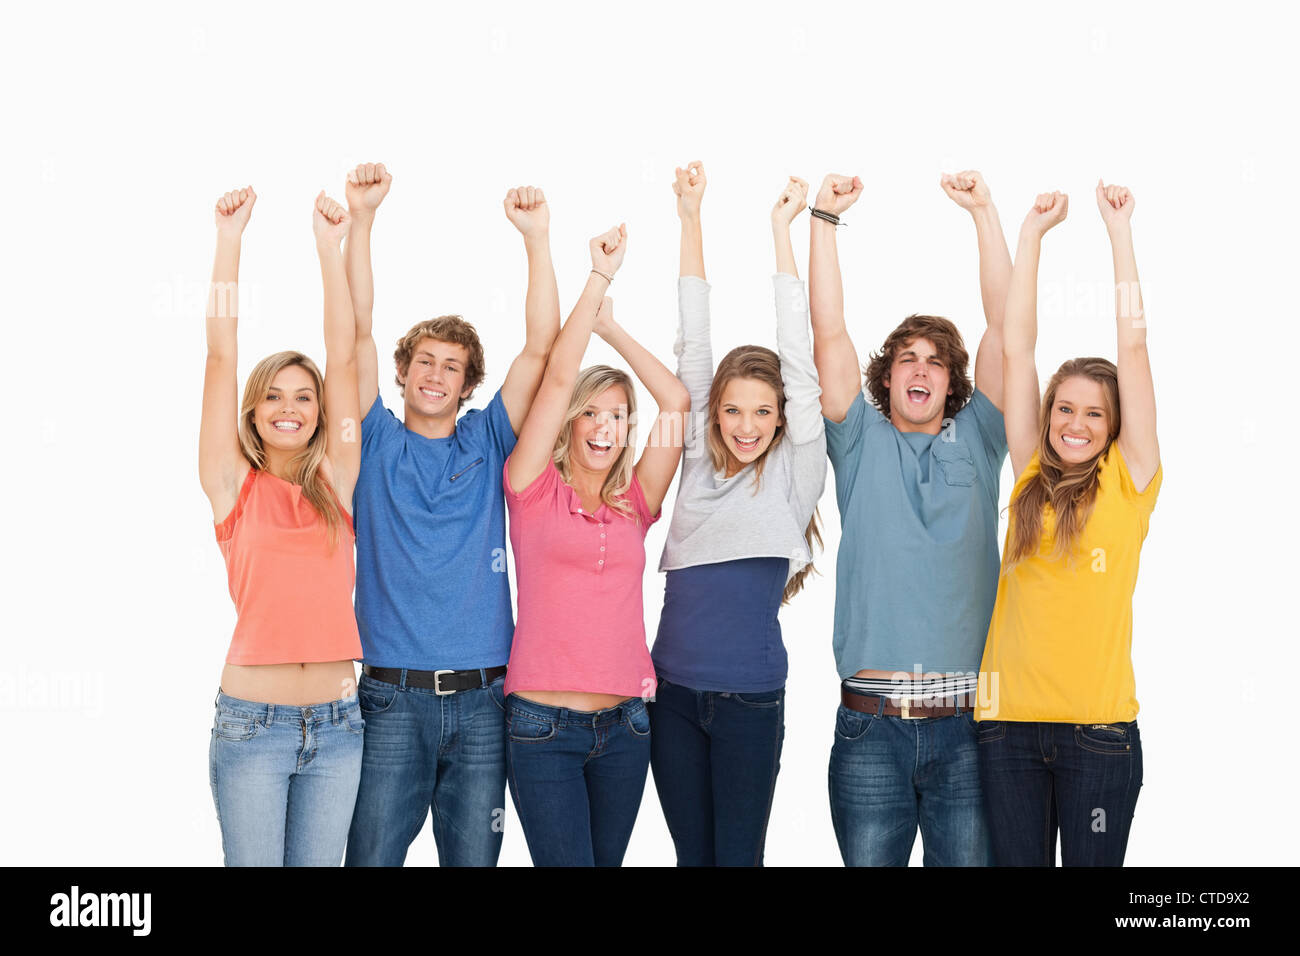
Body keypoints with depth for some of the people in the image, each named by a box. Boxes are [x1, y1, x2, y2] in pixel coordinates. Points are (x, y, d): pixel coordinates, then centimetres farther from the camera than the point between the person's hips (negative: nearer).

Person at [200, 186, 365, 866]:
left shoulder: (336, 484, 8)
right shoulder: (235, 486, 3)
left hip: (337, 724, 3)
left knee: (318, 863, 9)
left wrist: (331, 247, -1)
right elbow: (220, 352, -2)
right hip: (252, 724, -2)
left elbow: (343, 355, 3)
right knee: (254, 863, 2)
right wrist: (230, 238, -5)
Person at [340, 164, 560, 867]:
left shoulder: (486, 445, 10)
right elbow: (357, 331, -3)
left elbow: (542, 346, 1)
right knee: (372, 858, 0)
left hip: (480, 700, 2)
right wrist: (361, 216, -12)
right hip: (393, 698, -1)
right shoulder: (376, 445, 7)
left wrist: (535, 236, -8)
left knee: (473, 859, 7)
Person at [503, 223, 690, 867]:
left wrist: (613, 328, 11)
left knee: (607, 860, 11)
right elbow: (558, 375, -5)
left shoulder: (635, 505, 11)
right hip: (544, 723, -4)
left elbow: (676, 401, 6)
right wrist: (600, 276, 1)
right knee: (566, 861, -7)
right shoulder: (536, 491, 2)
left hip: (624, 724, 4)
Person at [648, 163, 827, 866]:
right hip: (673, 690, 3)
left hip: (749, 695, -3)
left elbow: (798, 361, -4)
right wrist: (690, 219, 5)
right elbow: (693, 346, 6)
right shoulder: (700, 460, 8)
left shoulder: (794, 472, 1)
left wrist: (782, 230, -5)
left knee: (738, 855, 3)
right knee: (691, 854, 11)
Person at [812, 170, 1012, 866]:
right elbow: (829, 333, 1)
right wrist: (825, 218, -4)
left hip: (963, 723, 1)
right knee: (868, 861, 3)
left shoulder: (975, 441, 12)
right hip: (871, 724, -1)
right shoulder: (862, 443, 10)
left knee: (966, 860, 3)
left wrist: (984, 211, 0)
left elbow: (1005, 326, 4)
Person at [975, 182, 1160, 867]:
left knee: (1092, 860, 5)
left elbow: (1132, 346, 0)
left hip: (1099, 728, -2)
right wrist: (1033, 230, 6)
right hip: (1009, 723, 2)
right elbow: (1015, 349, 7)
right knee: (1017, 860, 8)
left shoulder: (1127, 484, 3)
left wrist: (1119, 227, 2)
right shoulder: (1031, 479, 9)